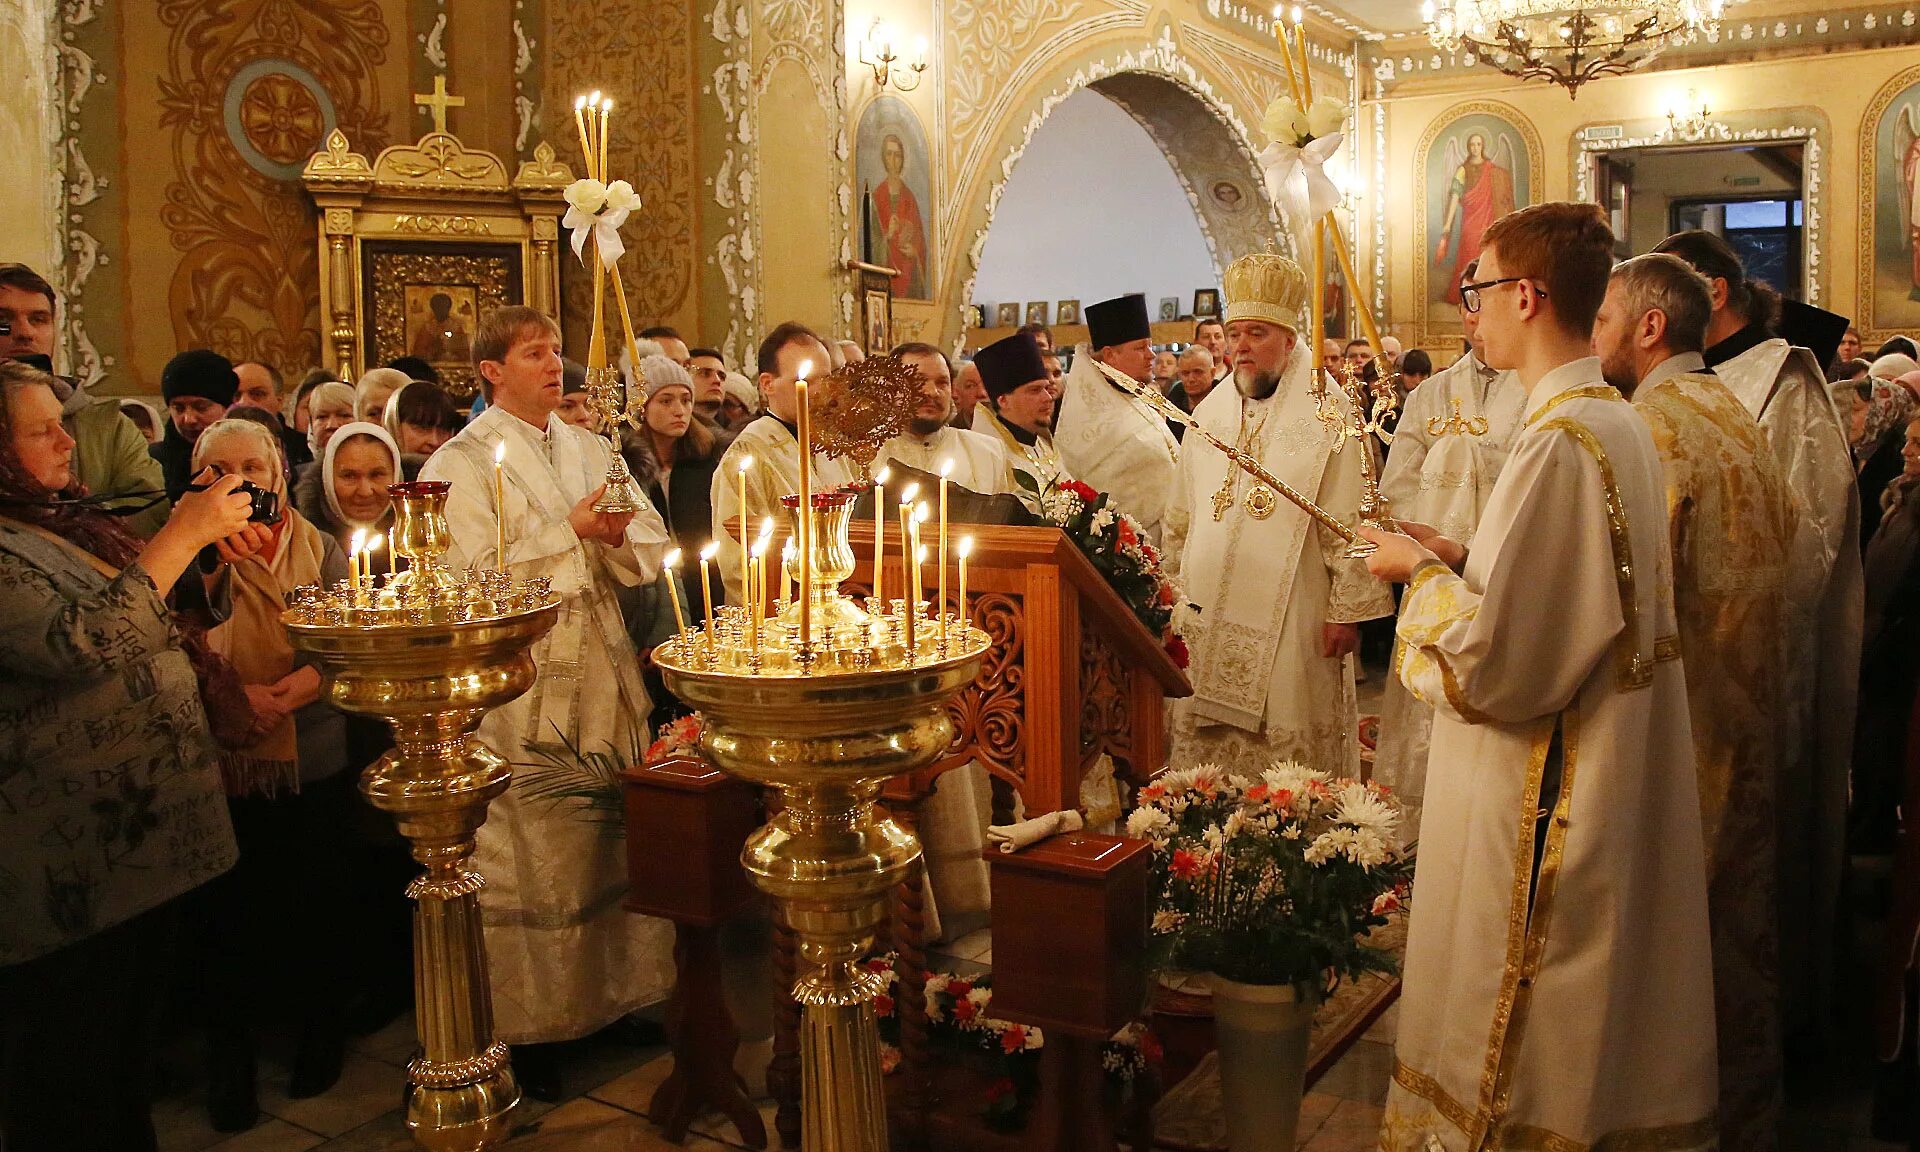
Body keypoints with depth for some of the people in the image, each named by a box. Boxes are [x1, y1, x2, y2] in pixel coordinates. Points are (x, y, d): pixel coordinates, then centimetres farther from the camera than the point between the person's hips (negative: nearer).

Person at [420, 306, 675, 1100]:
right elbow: (471, 578, -15)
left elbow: (648, 556, 10)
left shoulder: (589, 448, 13)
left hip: (603, 673, 5)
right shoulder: (462, 463, -3)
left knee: (612, 841, 8)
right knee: (534, 852, 2)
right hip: (521, 686, -5)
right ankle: (529, 1021, 15)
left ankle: (614, 994, 22)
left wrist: (619, 534, -12)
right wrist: (569, 528, -15)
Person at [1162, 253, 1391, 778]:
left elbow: (1350, 525, -9)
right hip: (1208, 622, 5)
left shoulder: (1327, 417, -5)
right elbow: (1181, 518, 15)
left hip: (1290, 625, -5)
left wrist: (1347, 610, -12)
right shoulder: (1209, 414, 11)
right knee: (1206, 747, 9)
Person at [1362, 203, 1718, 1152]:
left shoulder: (1561, 440, -24)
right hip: (1607, 787, 10)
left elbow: (1492, 663, -26)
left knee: (1515, 1059, 7)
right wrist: (1463, 560, 9)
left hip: (1538, 804, -10)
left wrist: (1420, 571, -10)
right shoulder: (1618, 422, 6)